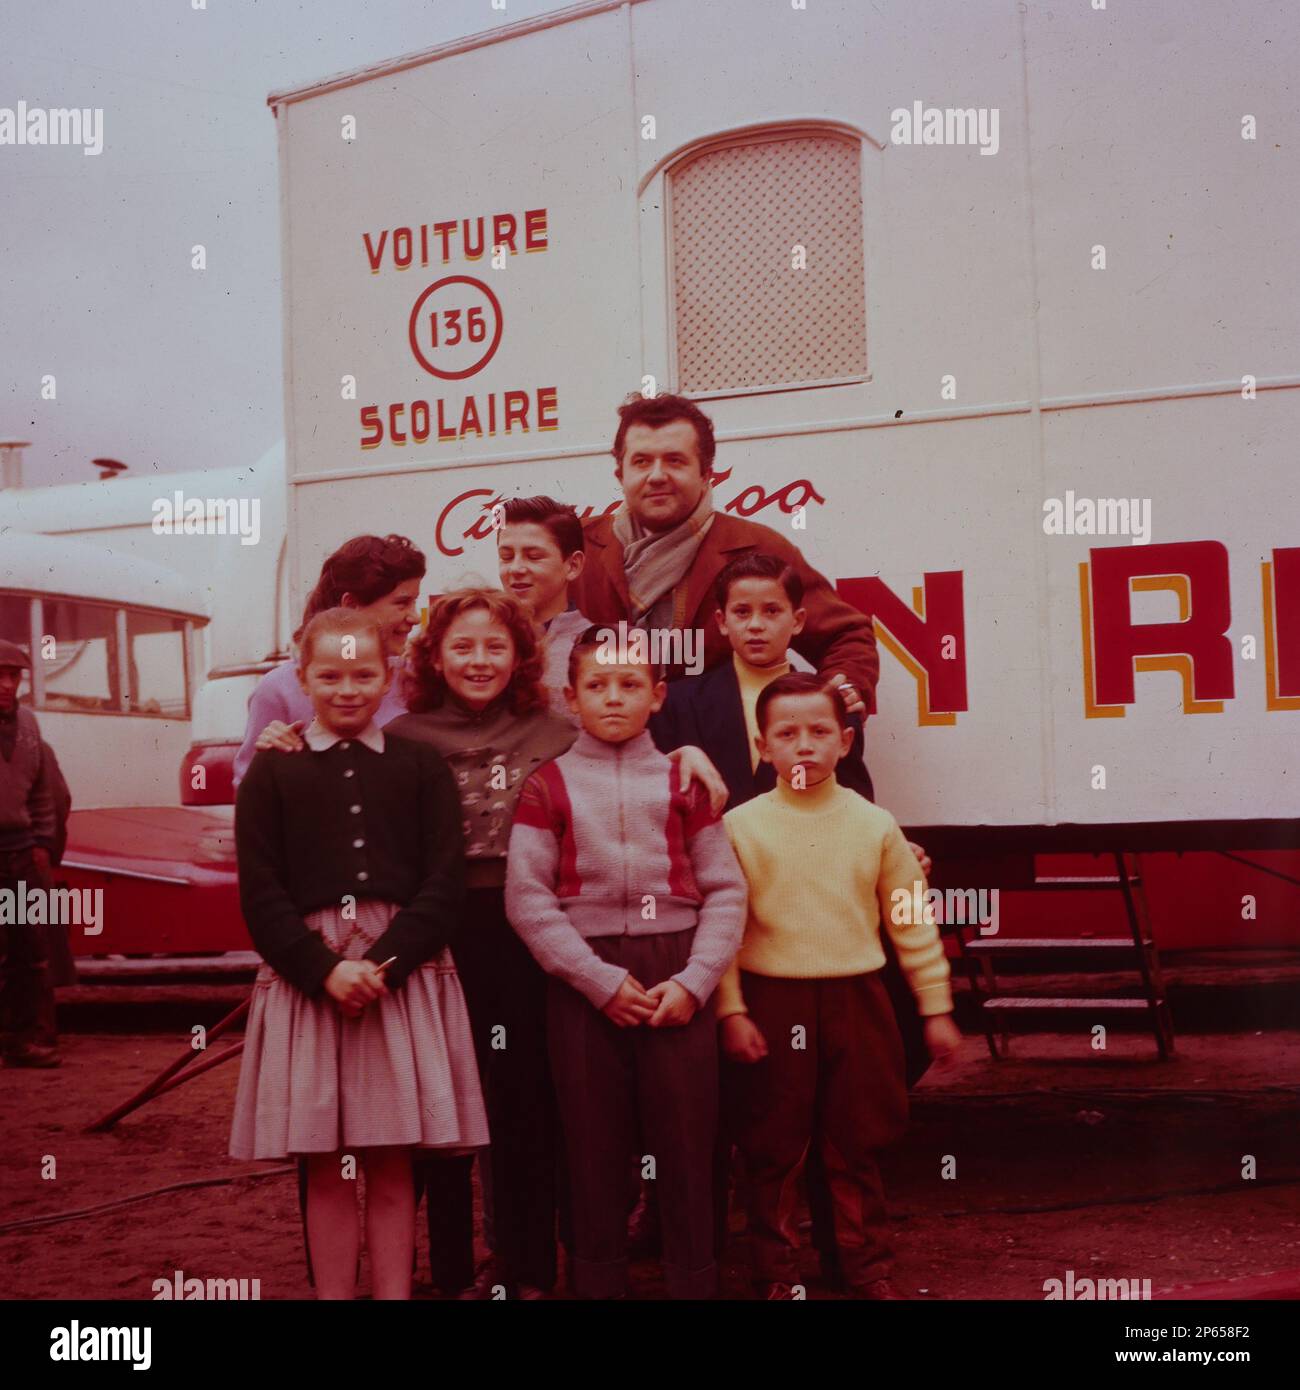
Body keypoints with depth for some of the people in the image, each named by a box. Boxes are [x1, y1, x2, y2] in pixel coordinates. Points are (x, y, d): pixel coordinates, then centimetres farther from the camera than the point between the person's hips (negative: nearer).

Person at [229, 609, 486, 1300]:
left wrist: (380, 965, -13)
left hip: (404, 975, 0)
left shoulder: (422, 767, 7)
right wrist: (326, 971, -13)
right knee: (324, 1166, 4)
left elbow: (445, 885, 0)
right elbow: (261, 896, 0)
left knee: (392, 1163, 3)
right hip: (304, 978, 0)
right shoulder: (272, 772, 7)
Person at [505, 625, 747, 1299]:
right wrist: (601, 981, -11)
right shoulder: (550, 784, 5)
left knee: (687, 1140, 2)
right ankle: (598, 1281, 19)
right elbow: (527, 897, -4)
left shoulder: (682, 781, 8)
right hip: (583, 981, 0)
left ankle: (693, 1280, 14)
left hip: (676, 977, 1)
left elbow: (726, 891, 3)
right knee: (594, 1144, 5)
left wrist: (694, 983, -10)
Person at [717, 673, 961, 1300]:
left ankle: (867, 1265, 24)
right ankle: (774, 1269, 22)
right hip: (772, 1002, -1)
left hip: (856, 1001, 2)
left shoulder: (874, 825, 3)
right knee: (772, 1149, 7)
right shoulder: (740, 826, -3)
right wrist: (729, 1011, -9)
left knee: (857, 1144, 10)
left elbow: (912, 922, 7)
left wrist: (936, 1007, 7)